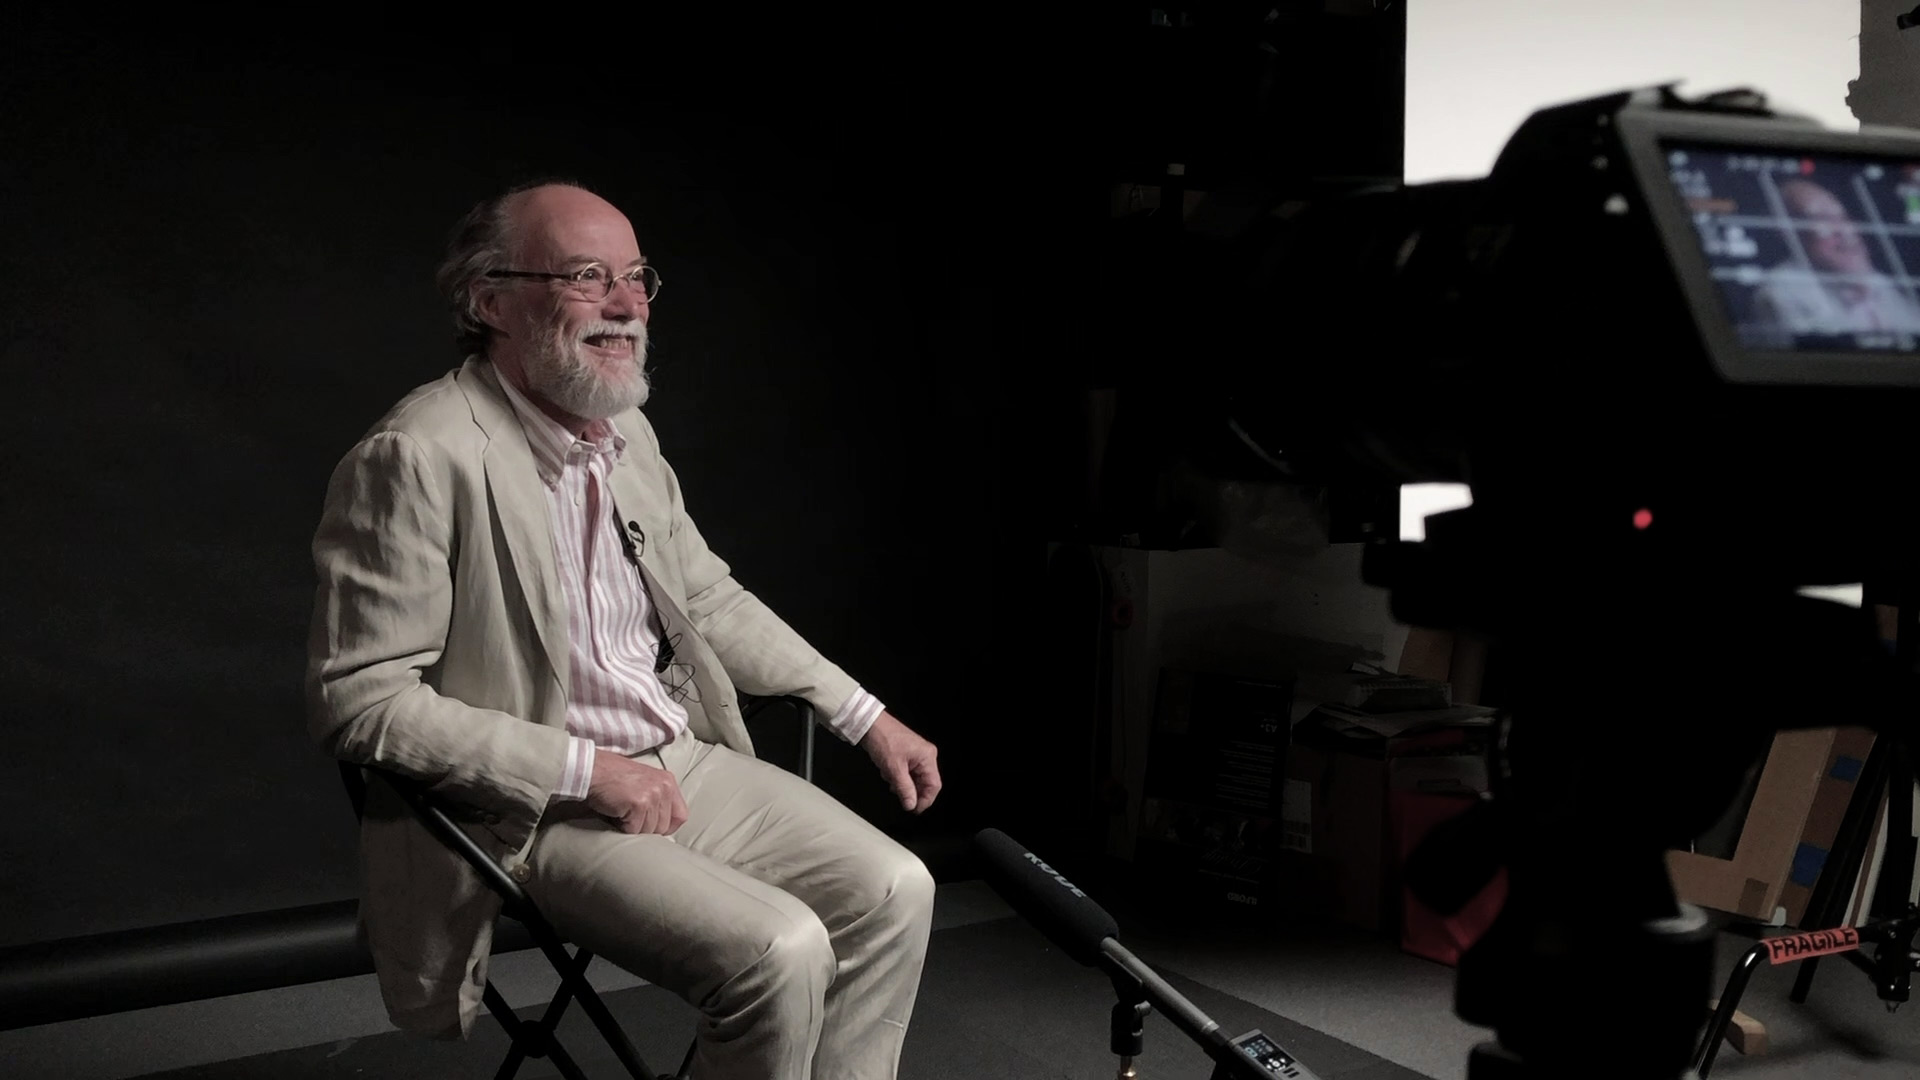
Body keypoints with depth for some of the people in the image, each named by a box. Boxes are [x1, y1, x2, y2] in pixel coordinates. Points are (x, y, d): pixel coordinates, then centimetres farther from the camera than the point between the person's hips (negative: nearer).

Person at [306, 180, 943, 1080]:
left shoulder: (625, 430, 5)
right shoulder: (418, 458, -19)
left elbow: (710, 599, 17)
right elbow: (357, 699, -19)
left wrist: (863, 716, 13)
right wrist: (585, 768, -20)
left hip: (688, 761, 8)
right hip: (541, 814, -8)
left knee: (894, 891, -3)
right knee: (778, 953, -23)